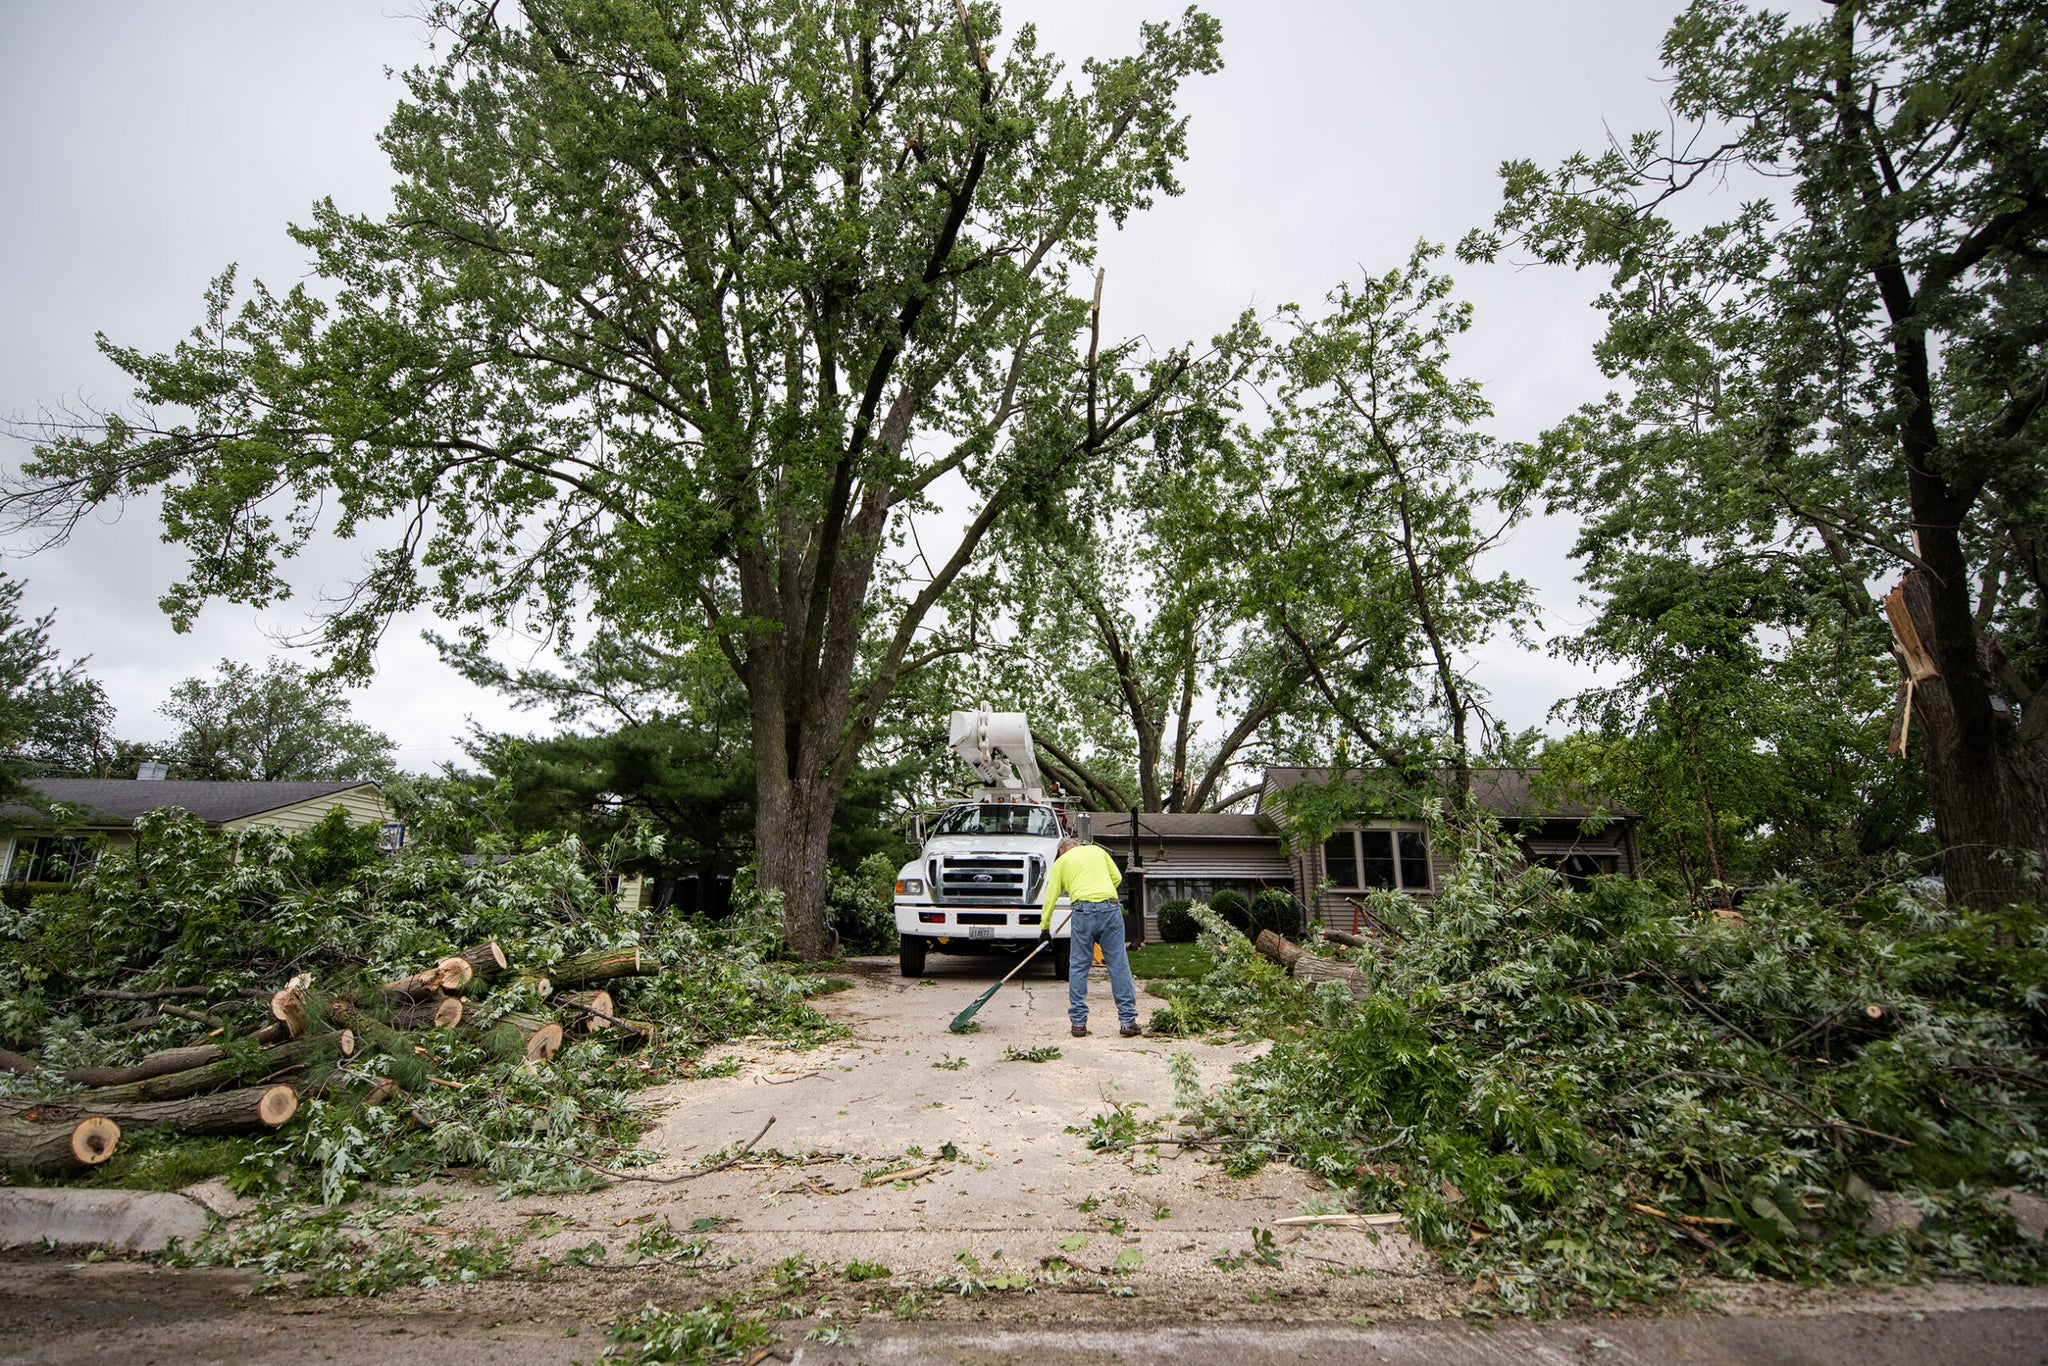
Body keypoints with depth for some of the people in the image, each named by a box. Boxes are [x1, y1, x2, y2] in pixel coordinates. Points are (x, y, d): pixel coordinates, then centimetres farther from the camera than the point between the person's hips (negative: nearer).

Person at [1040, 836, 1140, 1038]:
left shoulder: (1061, 861, 17)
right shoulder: (1097, 850, 24)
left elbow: (1051, 896, 15)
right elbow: (1117, 877, 21)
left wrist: (1045, 927, 21)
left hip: (1083, 910, -2)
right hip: (1110, 907, 2)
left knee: (1078, 967, 8)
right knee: (1119, 965, 4)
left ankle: (1078, 1022, 9)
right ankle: (1128, 1021, 4)